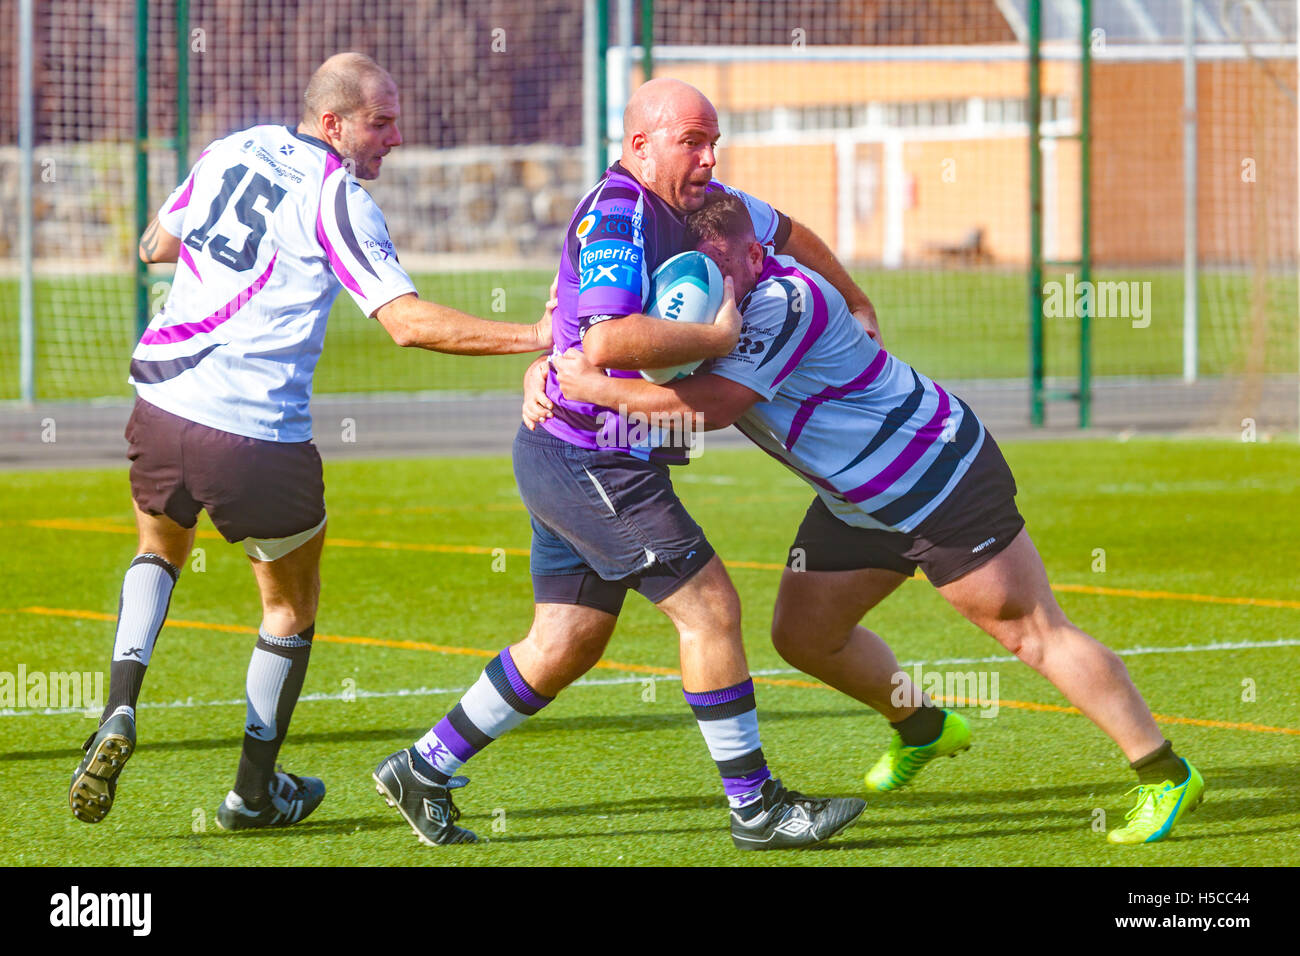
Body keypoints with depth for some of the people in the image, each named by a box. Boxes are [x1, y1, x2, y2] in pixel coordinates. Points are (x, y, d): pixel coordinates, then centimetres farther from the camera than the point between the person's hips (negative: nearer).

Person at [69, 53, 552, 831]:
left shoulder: (233, 151, 10)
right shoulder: (337, 199, -9)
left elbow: (155, 244, 25)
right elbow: (407, 322, -19)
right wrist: (534, 337, -19)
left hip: (163, 399, 6)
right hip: (259, 432, -6)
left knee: (160, 551, 32)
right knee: (292, 603, 18)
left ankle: (120, 710, 7)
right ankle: (256, 791, 26)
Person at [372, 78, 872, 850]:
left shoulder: (697, 202, 9)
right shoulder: (616, 217, -20)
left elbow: (785, 231, 29)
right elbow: (609, 340, -35)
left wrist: (856, 303, 35)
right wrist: (719, 336, -25)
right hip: (596, 465, -10)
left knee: (567, 645, 12)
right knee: (711, 609, -6)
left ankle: (423, 771, 19)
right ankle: (756, 808, 1)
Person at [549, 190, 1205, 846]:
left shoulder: (785, 301, -28)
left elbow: (709, 404, -35)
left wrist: (595, 386, -30)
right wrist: (553, 367, -7)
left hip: (943, 481, -9)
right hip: (857, 501, 9)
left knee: (1033, 633, -8)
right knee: (802, 633, 11)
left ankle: (1166, 777, -1)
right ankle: (922, 728, 36)